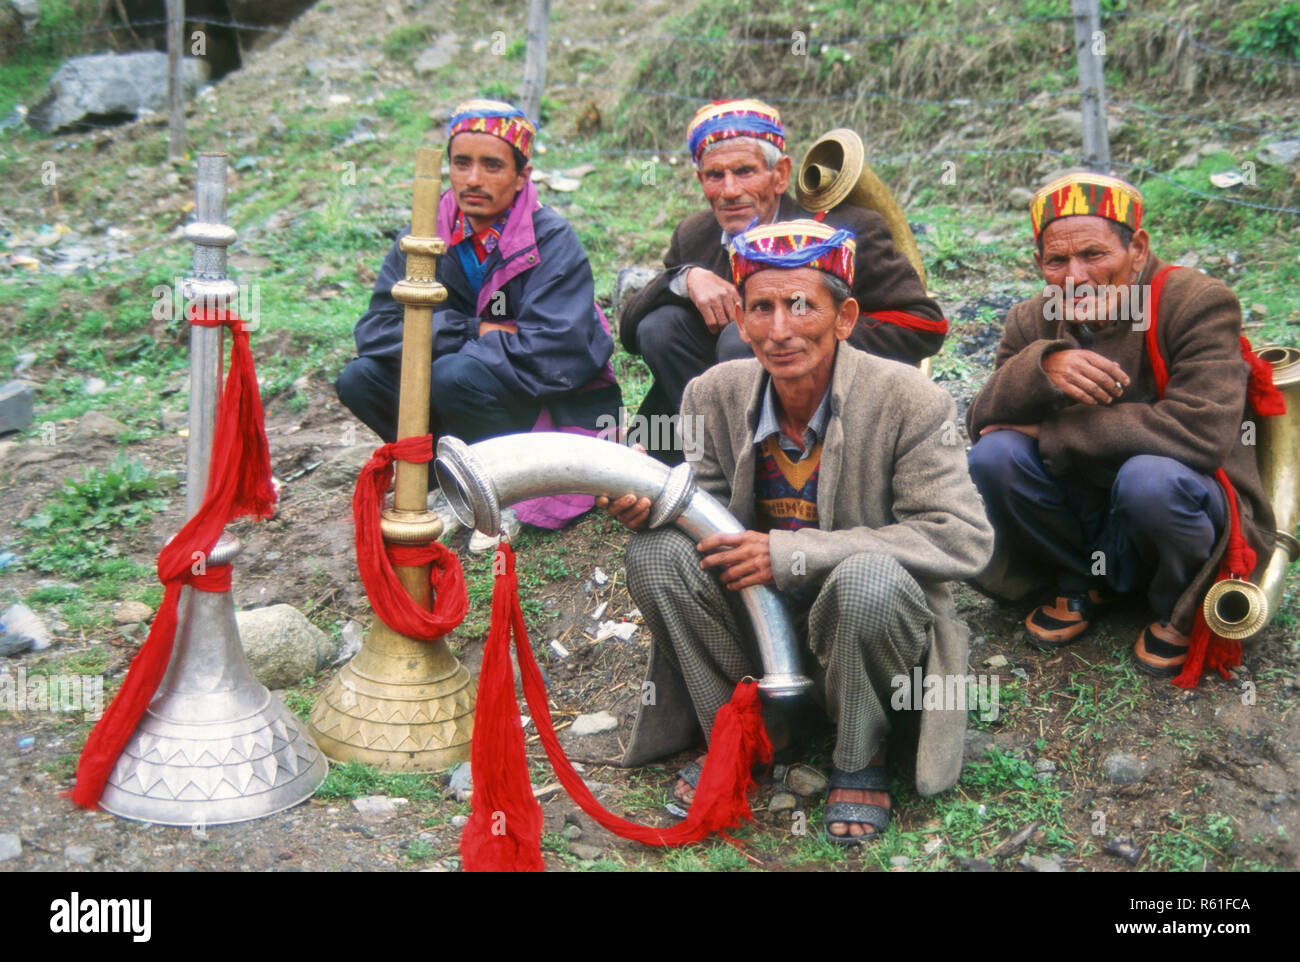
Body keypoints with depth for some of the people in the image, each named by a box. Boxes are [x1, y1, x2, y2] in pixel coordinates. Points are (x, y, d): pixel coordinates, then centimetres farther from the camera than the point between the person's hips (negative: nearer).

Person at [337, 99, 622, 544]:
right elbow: (374, 330, -9)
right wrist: (475, 331, -20)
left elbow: (553, 356, -28)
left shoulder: (553, 241, -17)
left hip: (555, 405, -5)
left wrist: (455, 340, -18)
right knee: (359, 379, -12)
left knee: (455, 375, -31)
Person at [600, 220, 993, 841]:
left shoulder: (909, 401, -19)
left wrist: (794, 553, -28)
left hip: (867, 618, -3)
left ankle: (860, 759, -7)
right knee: (656, 553, -20)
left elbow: (963, 539, -23)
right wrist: (656, 501, -21)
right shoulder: (714, 395, -7)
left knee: (868, 578, -37)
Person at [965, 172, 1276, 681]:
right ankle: (1082, 586, 6)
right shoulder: (1032, 322, -1)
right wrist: (1041, 367, -34)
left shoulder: (1199, 304, -17)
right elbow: (979, 421, -11)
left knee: (1150, 477, -36)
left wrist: (1048, 434, -24)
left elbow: (1202, 430, -30)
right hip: (1083, 521, 4)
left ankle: (1180, 613, -3)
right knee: (994, 454, -20)